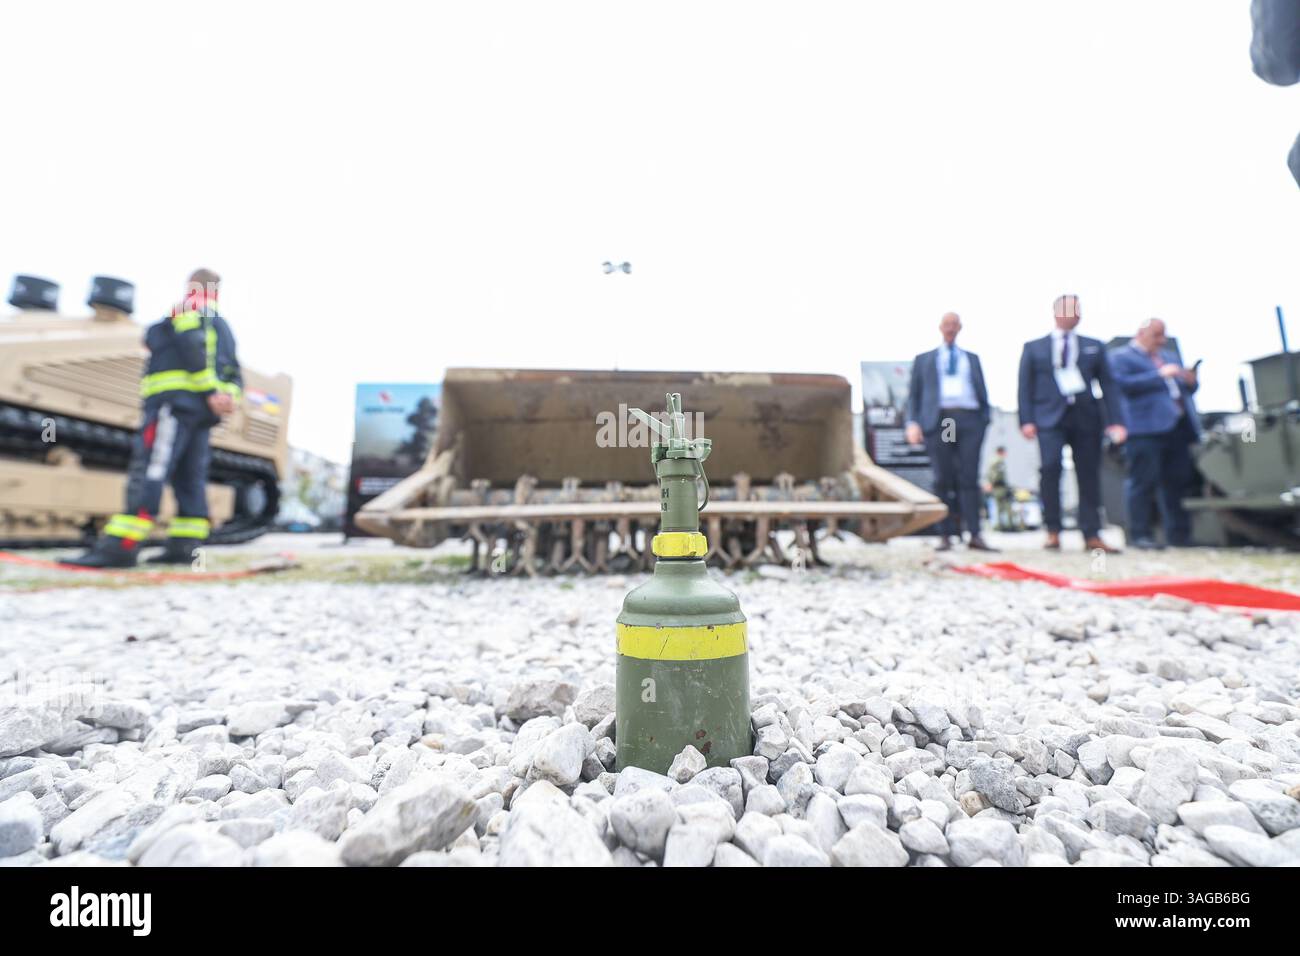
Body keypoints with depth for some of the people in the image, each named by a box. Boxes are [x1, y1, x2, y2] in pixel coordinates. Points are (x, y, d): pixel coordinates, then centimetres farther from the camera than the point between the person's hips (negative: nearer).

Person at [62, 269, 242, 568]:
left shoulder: (187, 309, 3)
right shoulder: (221, 325, 27)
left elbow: (194, 350, -15)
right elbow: (233, 371, 14)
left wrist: (211, 392, -18)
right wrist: (230, 395, -3)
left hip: (175, 400, -8)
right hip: (201, 411, 9)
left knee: (148, 470, -15)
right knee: (190, 477, 5)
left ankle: (121, 547, -19)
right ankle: (184, 546, 3)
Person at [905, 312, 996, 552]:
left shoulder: (972, 359, 25)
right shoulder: (923, 359, 20)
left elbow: (982, 392, 20)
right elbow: (914, 394, 12)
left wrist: (985, 420, 7)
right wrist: (912, 422, -3)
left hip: (970, 420, 1)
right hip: (938, 421, -1)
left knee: (969, 478, -6)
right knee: (943, 480, -5)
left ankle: (974, 535, -8)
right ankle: (945, 536, -3)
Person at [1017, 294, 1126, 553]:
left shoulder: (1094, 347, 18)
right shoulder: (1033, 347, 13)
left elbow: (1107, 385, 11)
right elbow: (1025, 386, 6)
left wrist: (1113, 421, 0)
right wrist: (1026, 420, -7)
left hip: (1086, 417, 3)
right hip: (1050, 417, -2)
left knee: (1089, 475, 2)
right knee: (1050, 466, -20)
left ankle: (1091, 536, 9)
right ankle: (1053, 531, -11)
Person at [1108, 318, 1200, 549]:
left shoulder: (1169, 357, 29)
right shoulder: (1120, 357, 4)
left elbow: (1188, 389, 29)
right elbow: (1124, 384, -12)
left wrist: (1190, 381, 8)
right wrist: (1159, 375, -15)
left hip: (1178, 427, 8)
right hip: (1146, 429, -7)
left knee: (1178, 482, 6)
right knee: (1143, 482, -9)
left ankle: (1179, 534, 12)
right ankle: (1140, 535, -6)